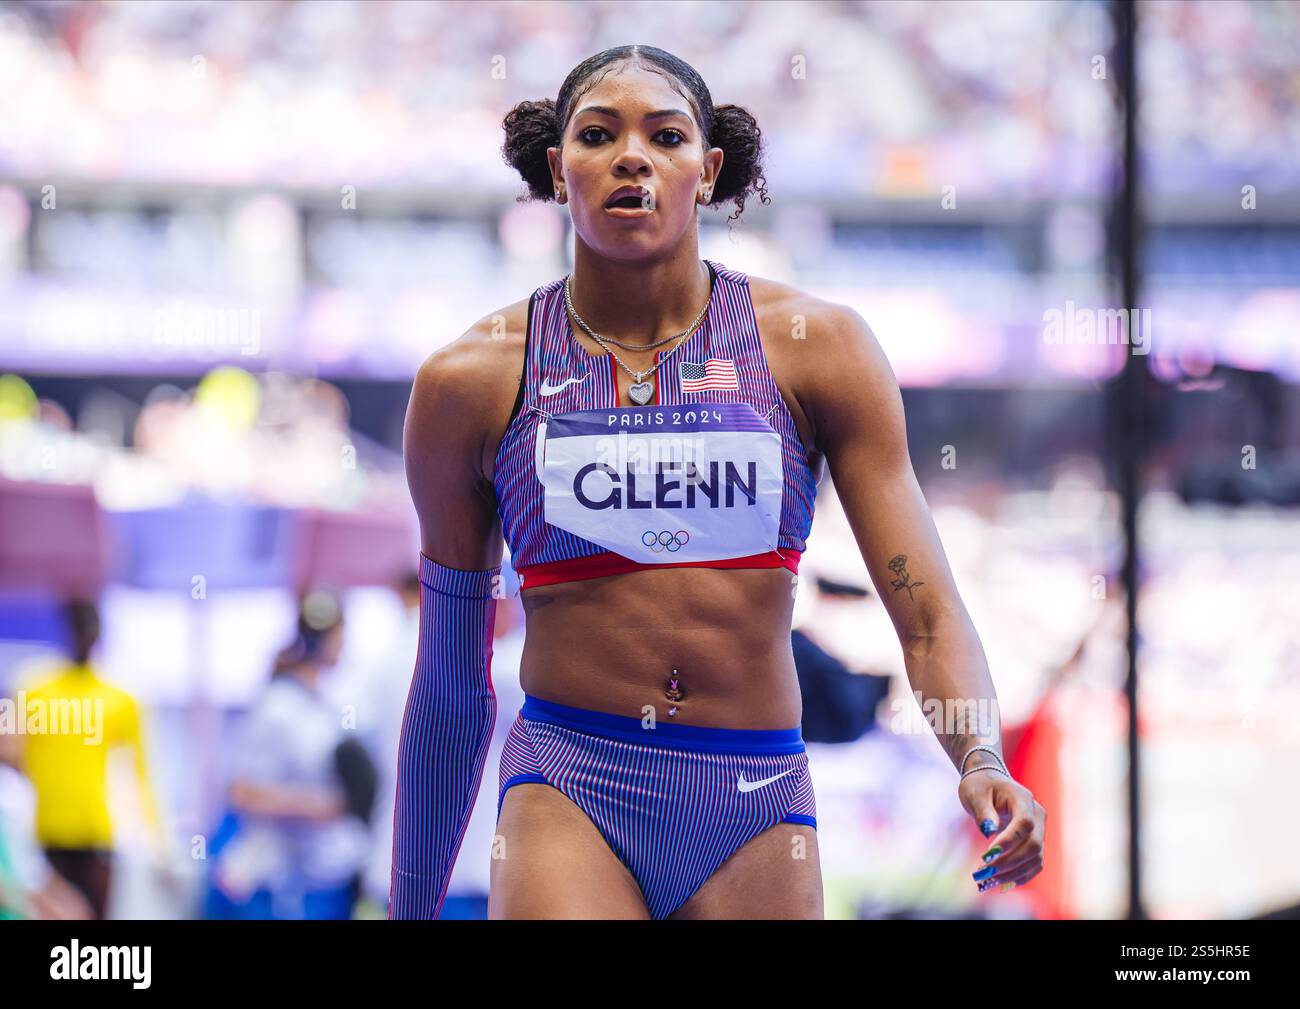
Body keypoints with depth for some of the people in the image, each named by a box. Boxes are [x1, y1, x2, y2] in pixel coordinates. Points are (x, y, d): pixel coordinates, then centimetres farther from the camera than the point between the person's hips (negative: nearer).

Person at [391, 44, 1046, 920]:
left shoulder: (817, 346, 4)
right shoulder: (473, 382, 5)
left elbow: (927, 609, -2)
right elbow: (449, 683, 13)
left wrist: (982, 762, -21)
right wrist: (412, 907, 16)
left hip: (757, 813, 1)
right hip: (566, 793, -1)